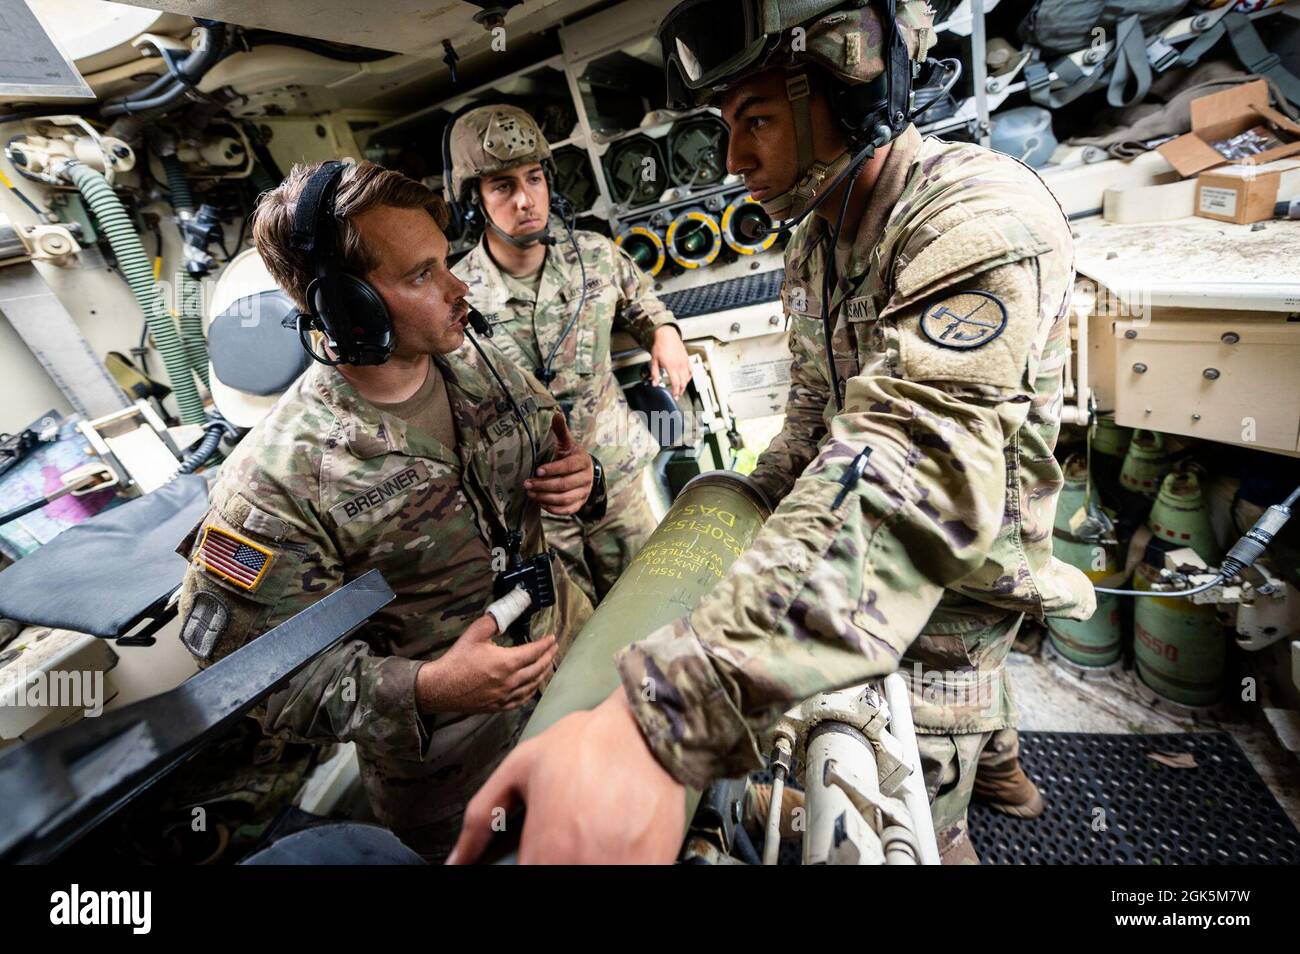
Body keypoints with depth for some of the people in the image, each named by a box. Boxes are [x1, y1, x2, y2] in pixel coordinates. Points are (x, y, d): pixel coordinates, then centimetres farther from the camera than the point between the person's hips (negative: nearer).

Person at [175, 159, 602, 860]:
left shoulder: (479, 367, -9)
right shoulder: (277, 482, -27)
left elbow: (546, 450, 8)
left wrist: (578, 481, -16)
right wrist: (424, 691, -34)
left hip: (572, 647, 6)